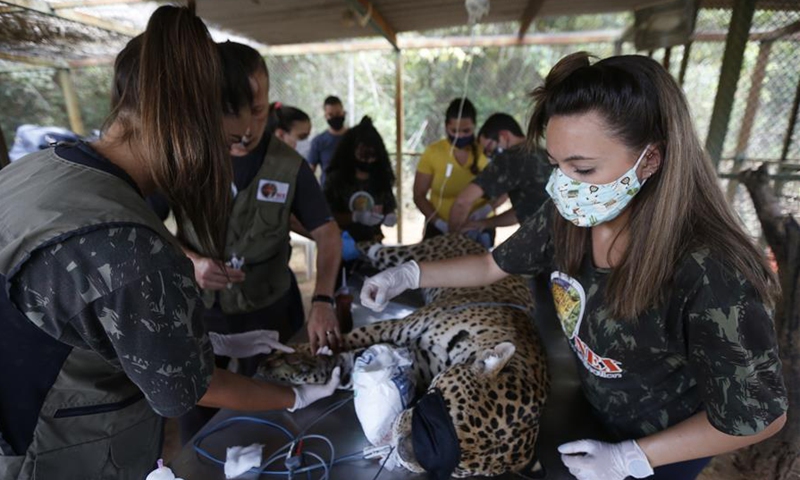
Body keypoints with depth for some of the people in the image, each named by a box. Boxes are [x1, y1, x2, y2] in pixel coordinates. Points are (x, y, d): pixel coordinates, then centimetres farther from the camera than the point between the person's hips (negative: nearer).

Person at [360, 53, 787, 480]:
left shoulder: (711, 274, -37)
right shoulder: (567, 217, -21)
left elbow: (759, 413, -23)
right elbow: (492, 266, -7)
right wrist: (409, 275, -15)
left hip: (666, 445, -5)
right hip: (593, 408, 5)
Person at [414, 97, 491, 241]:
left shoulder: (486, 151, -7)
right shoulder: (432, 153, -8)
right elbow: (419, 196, -5)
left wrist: (483, 211, -19)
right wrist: (440, 223, -18)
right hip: (440, 229, 0)